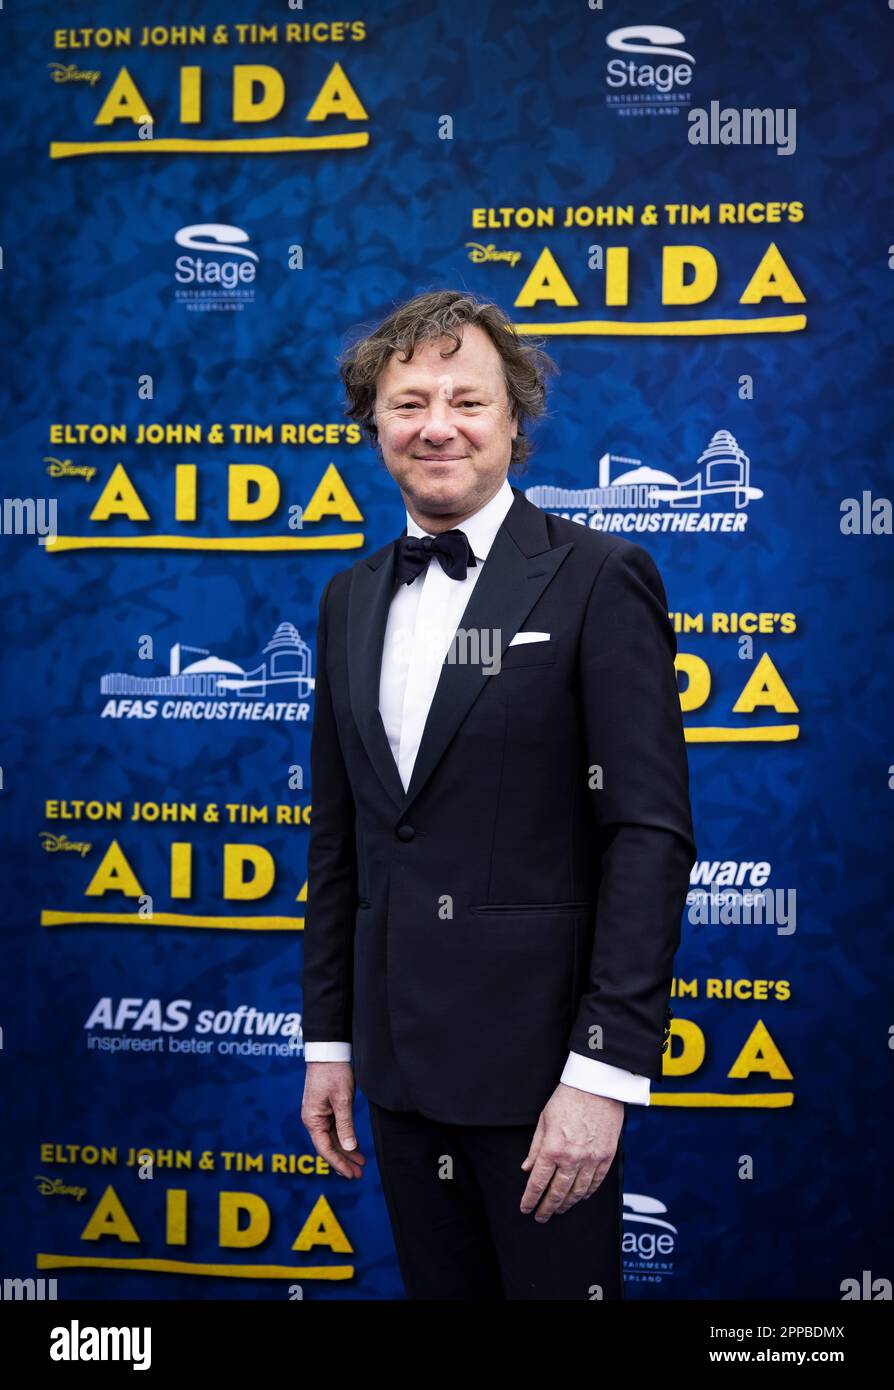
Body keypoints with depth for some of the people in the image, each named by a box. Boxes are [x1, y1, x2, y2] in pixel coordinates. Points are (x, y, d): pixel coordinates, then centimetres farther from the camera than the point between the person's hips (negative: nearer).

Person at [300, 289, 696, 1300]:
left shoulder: (597, 579, -8)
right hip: (400, 1060, 6)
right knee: (441, 1286, 16)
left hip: (540, 1054, -5)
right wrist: (328, 1039, 13)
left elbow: (651, 834, -13)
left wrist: (603, 1072, -17)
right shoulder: (350, 599, 11)